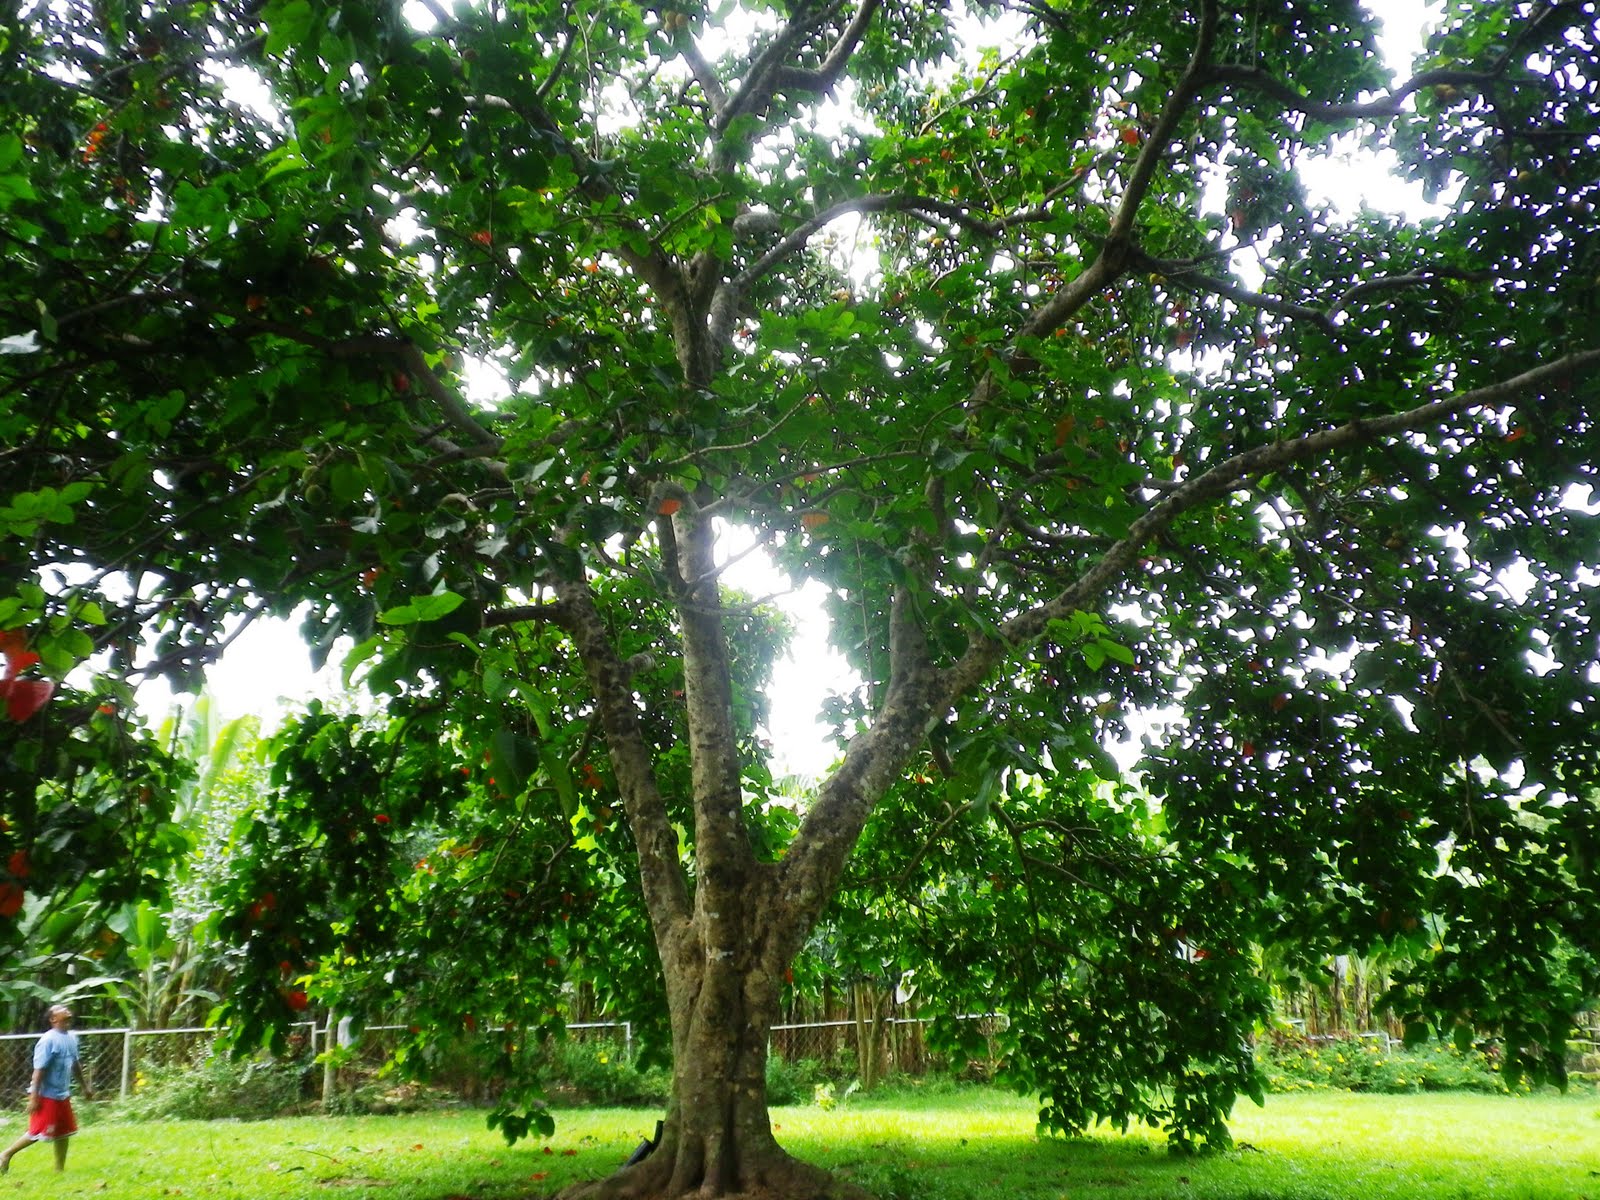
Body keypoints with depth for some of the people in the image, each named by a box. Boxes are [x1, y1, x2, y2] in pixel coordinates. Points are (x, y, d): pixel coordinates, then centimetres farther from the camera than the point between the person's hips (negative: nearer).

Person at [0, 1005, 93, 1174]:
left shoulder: (72, 1037, 6)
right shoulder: (48, 1040, -20)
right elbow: (39, 1070, -20)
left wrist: (85, 1087, 20)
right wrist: (34, 1097, -21)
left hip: (63, 1095, 8)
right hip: (47, 1096, -8)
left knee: (64, 1132, 11)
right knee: (37, 1132, 0)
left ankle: (60, 1168, 20)